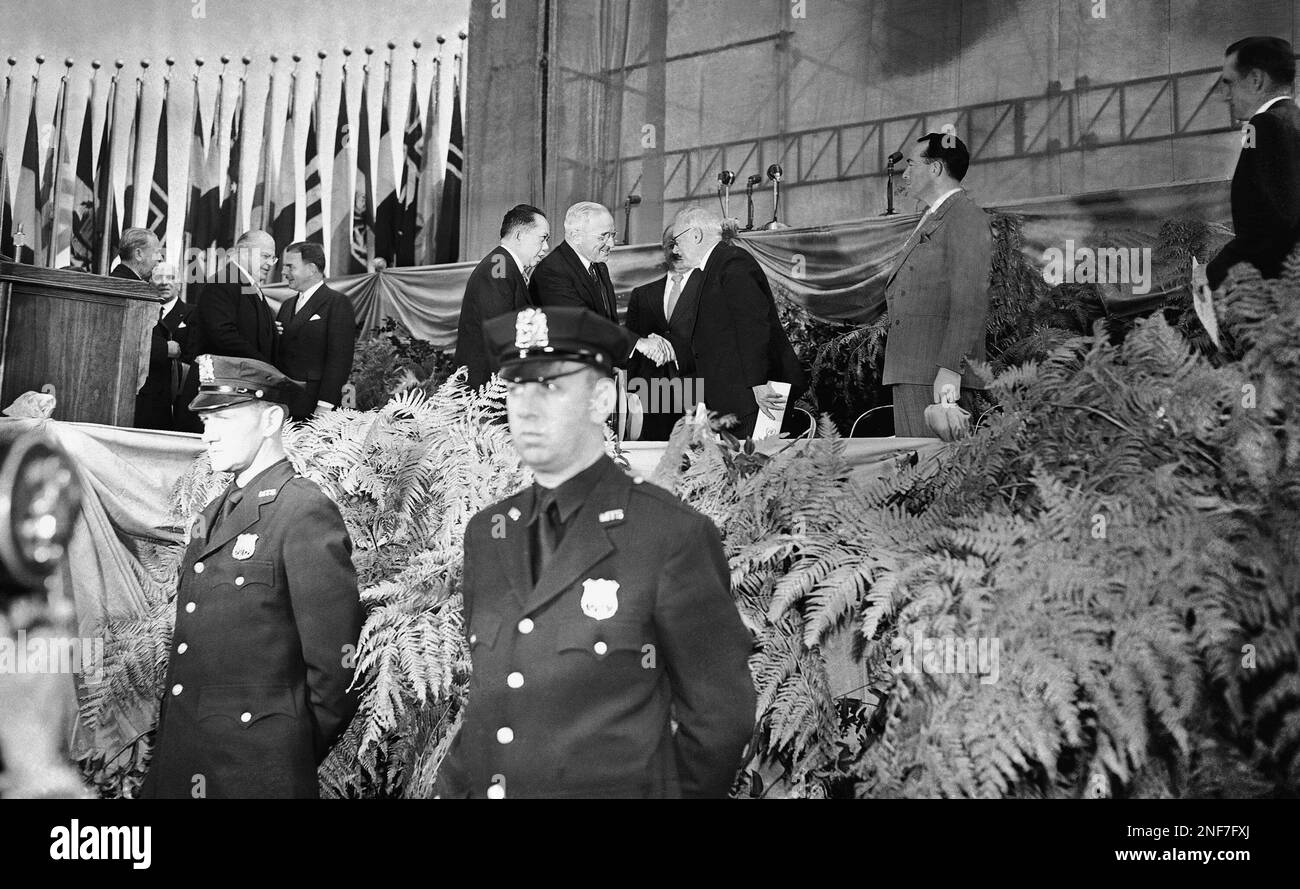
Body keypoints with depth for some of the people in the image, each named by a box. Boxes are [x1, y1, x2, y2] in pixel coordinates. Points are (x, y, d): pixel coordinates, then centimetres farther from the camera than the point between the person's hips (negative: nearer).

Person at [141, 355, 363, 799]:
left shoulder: (306, 512, -15)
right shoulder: (213, 514, 12)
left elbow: (335, 656, -17)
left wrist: (303, 751, -8)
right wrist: (173, 734, 12)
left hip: (254, 768, -8)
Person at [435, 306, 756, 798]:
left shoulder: (673, 535, -14)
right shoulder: (485, 534, 4)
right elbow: (481, 689, 11)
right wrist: (455, 783, 1)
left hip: (612, 785, -5)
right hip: (479, 786, 5)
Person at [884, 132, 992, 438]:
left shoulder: (966, 217, -7)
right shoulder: (930, 219, 24)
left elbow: (970, 302, -16)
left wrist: (950, 368, -23)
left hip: (939, 377, -9)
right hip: (909, 373, 9)